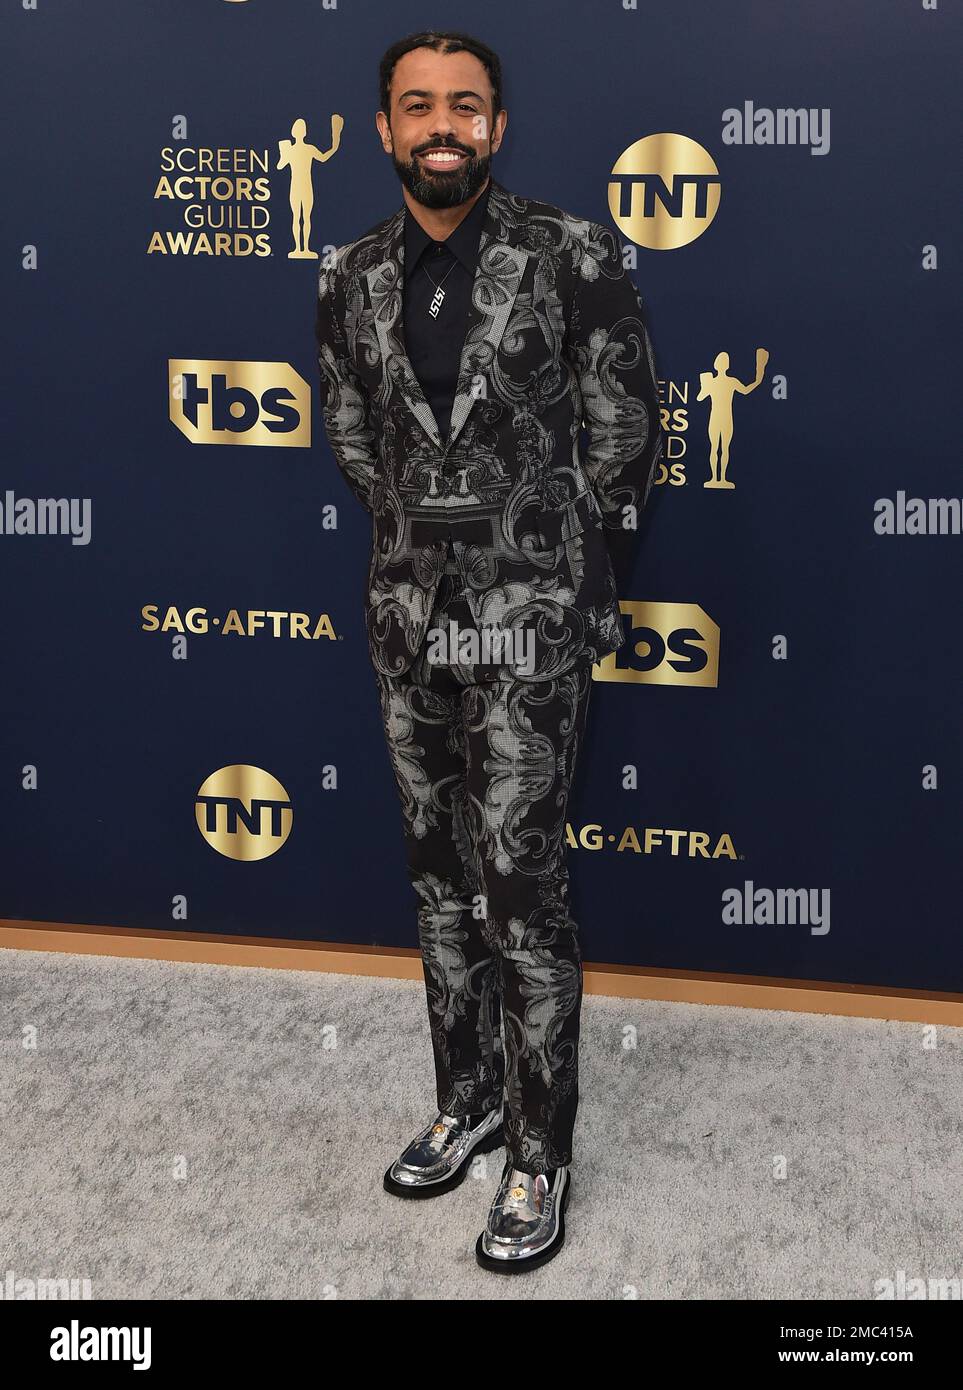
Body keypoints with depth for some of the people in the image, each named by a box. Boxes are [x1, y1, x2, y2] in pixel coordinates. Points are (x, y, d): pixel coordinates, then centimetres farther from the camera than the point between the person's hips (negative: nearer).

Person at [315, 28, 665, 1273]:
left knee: (519, 886, -5)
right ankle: (468, 1102, 30)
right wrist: (431, 541, 13)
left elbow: (622, 439, -2)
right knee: (440, 874, 13)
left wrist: (561, 576, 4)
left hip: (528, 620, -5)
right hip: (409, 614, 5)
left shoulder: (573, 257, -7)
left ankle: (540, 1156, 10)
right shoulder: (352, 278, 6)